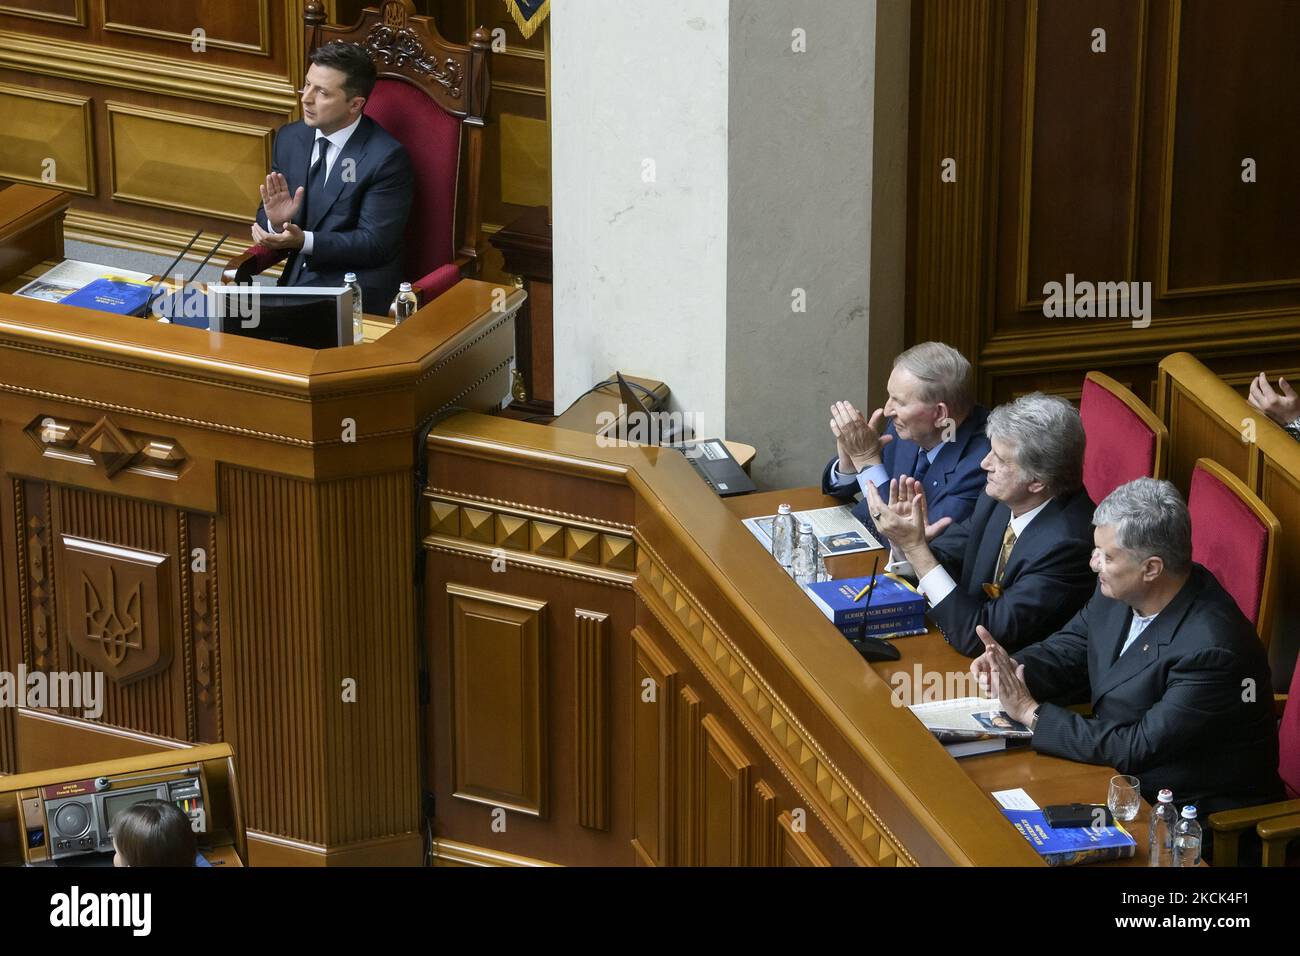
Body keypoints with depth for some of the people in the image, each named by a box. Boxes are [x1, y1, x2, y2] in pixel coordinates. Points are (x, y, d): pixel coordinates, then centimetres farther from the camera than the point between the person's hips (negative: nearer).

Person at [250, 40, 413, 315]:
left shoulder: (387, 157, -11)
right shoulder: (289, 138, 8)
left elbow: (375, 243, -13)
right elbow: (264, 216, 13)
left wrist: (304, 241, -22)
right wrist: (275, 222, -12)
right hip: (296, 278, 6)